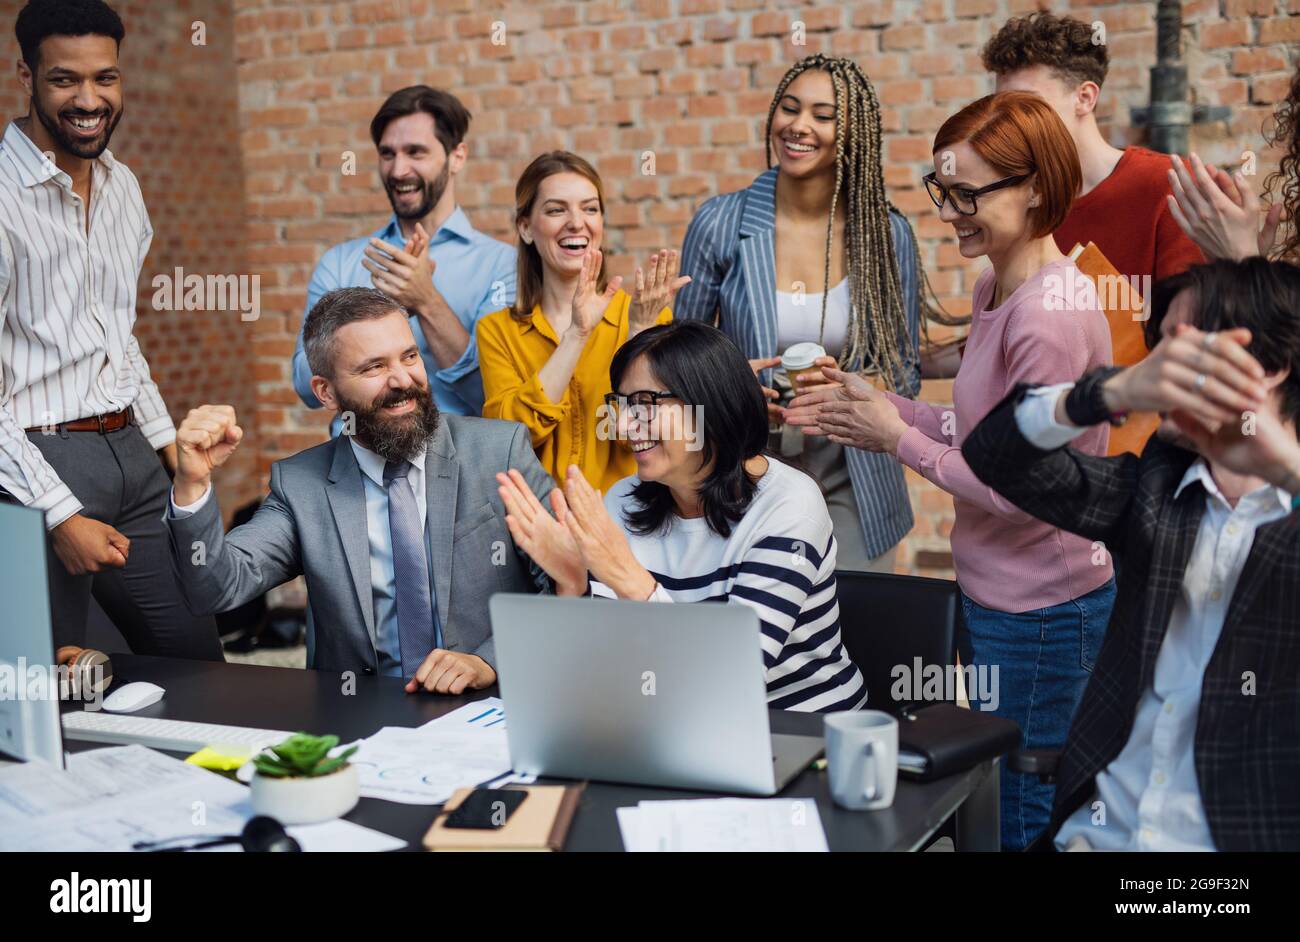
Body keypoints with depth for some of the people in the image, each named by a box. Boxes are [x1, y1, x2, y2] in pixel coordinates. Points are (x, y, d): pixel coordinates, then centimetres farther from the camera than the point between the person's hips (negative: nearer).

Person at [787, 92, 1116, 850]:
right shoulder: (998, 288, 6)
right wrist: (881, 404, 1)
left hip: (1038, 613, -9)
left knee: (1022, 820, 7)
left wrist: (900, 438, -14)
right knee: (991, 799, 21)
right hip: (995, 594, 9)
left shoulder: (1052, 314, -24)